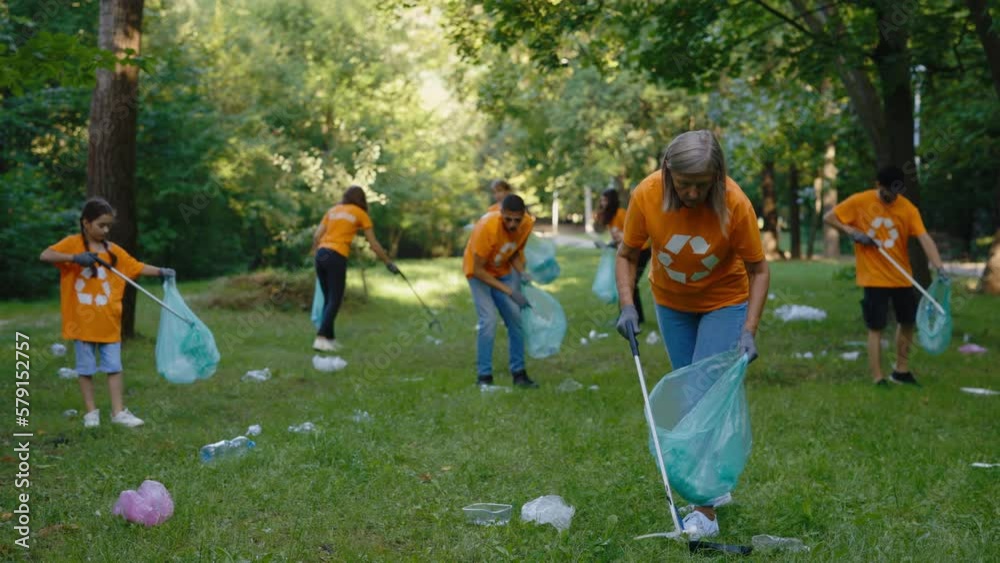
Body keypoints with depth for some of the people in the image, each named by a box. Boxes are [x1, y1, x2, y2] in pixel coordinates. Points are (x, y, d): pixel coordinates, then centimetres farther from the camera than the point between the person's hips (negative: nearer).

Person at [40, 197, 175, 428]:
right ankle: (91, 412, 17)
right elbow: (45, 256, -18)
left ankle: (118, 412, 10)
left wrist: (161, 272, -7)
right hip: (81, 320, -3)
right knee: (86, 368, 7)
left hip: (108, 321, 3)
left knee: (114, 366, 4)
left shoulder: (113, 250, 5)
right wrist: (75, 258, -29)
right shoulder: (73, 243, -6)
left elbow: (137, 267, 6)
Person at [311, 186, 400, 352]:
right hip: (336, 257, -5)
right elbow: (374, 244, 8)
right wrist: (388, 263, 16)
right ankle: (320, 338, -15)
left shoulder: (332, 210, 19)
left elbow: (316, 236, 11)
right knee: (335, 301, -4)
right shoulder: (361, 214, 8)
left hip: (321, 254, 5)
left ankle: (329, 338, 16)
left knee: (328, 299, 13)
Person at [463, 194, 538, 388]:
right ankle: (484, 376, -9)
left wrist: (521, 274, -19)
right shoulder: (488, 227, -35)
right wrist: (509, 291, -30)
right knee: (489, 321, -18)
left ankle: (519, 373, 6)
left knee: (516, 319, -2)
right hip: (479, 272, -5)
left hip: (503, 271, 5)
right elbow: (478, 270, -28)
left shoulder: (527, 224, -19)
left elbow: (515, 252, 1)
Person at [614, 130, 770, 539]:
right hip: (671, 303, 3)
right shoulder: (646, 196, -24)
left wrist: (749, 330, -26)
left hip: (724, 302, -3)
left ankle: (706, 510, -10)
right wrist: (627, 305, -23)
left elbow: (759, 270, -17)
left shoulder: (735, 205, -29)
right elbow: (627, 255, -9)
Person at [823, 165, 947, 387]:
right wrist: (852, 232, -16)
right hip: (874, 278, -4)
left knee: (907, 322, 14)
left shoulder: (907, 208, -7)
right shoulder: (859, 202, -10)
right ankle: (878, 379, 6)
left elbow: (924, 238, -17)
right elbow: (828, 218, -3)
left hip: (902, 277, 4)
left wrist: (939, 267, -31)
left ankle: (901, 371, 31)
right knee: (876, 328, -2)